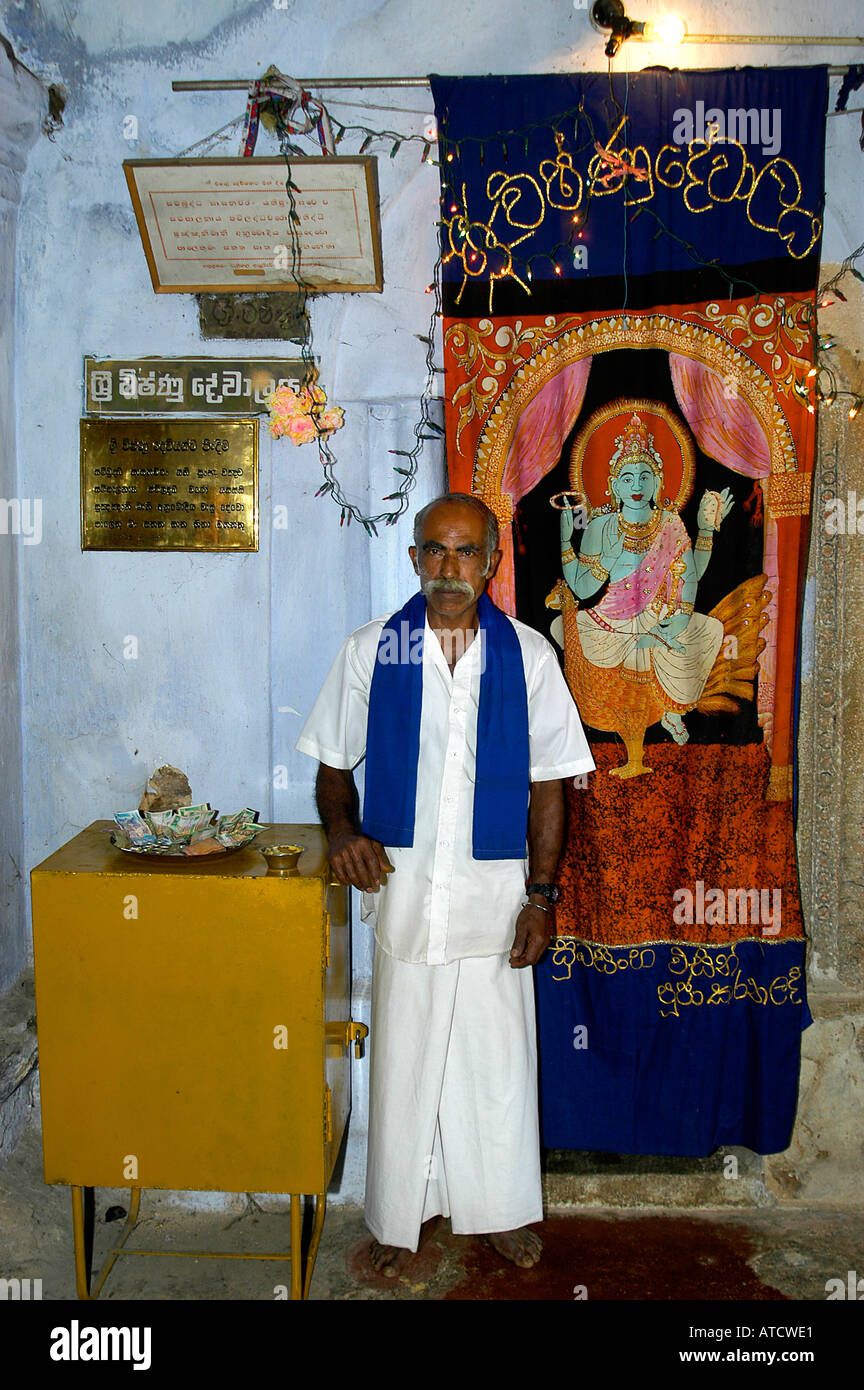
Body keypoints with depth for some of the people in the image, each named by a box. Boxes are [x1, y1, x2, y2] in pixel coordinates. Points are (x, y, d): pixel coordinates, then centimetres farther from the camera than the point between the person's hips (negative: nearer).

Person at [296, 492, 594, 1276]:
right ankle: (397, 1217, 30)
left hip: (494, 891, 0)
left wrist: (541, 897, -4)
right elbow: (335, 764, 7)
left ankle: (501, 1209, 32)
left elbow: (547, 787, 1)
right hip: (401, 884, 0)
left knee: (497, 1056, 11)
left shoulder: (528, 656, -1)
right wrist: (342, 829, -13)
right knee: (403, 1056, 10)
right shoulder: (372, 651, -1)